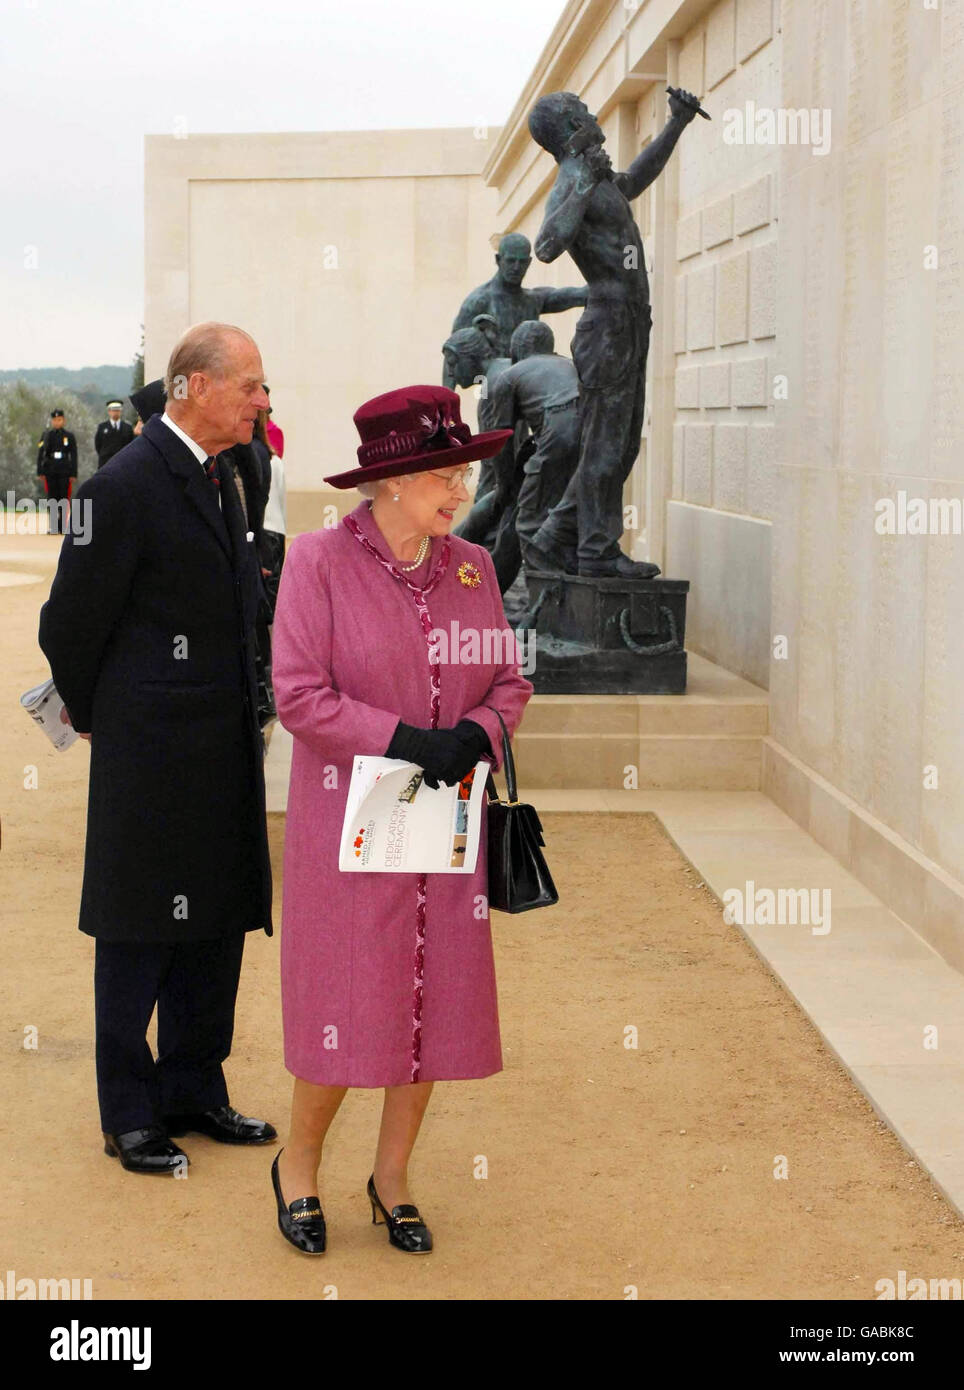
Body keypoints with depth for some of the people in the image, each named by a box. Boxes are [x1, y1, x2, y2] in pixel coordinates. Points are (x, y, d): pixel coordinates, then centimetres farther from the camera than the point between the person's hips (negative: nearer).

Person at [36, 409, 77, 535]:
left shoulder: (69, 435, 7)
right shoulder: (46, 435, 7)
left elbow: (73, 455, 6)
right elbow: (40, 453, 4)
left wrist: (73, 474, 0)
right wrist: (40, 472, -4)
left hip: (64, 472, 0)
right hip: (50, 471, 0)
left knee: (64, 498, -2)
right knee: (51, 498, 1)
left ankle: (62, 527, 1)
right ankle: (52, 527, 4)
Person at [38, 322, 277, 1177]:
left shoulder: (218, 477, 12)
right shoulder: (125, 487, -16)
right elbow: (71, 624, -10)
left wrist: (247, 714, 17)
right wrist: (92, 716, 3)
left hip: (225, 747, 8)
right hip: (152, 753, -8)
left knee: (216, 926, 15)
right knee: (138, 938, 4)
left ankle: (193, 1090, 29)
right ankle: (130, 1114, 17)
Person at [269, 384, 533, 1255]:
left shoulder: (471, 566, 6)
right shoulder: (318, 561, -8)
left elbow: (510, 681, 10)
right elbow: (297, 694, -13)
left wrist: (472, 735, -10)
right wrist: (402, 739, -19)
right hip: (350, 822, -5)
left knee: (434, 999, 8)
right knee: (349, 999, 1)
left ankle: (393, 1174, 27)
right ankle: (299, 1164, 26)